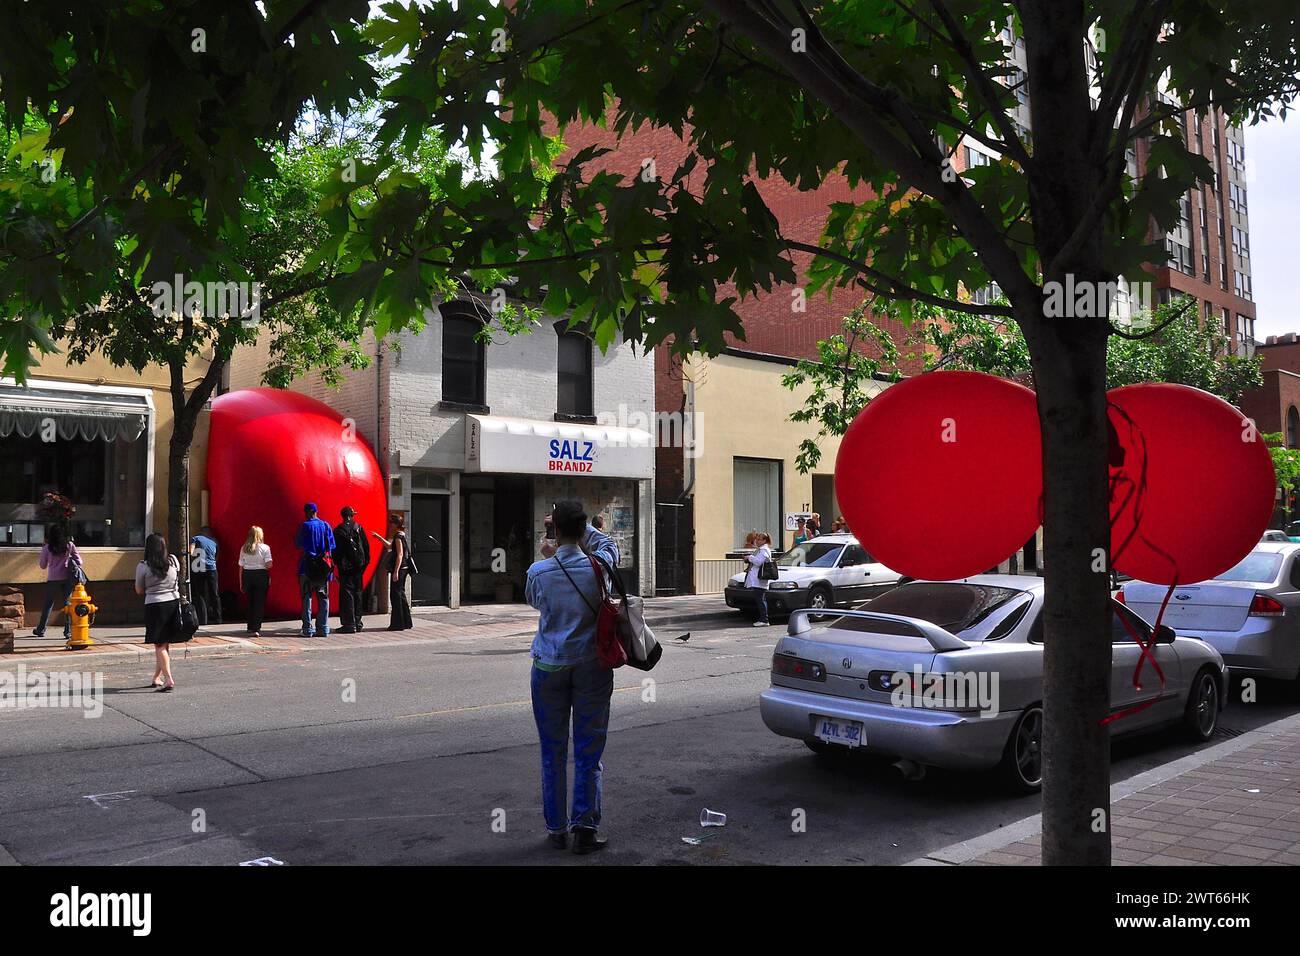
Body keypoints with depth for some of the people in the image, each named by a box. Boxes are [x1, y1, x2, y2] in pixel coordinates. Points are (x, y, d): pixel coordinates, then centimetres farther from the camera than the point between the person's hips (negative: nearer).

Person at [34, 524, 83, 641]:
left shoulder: (47, 548, -1)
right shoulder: (69, 545, 1)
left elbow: (43, 566, 9)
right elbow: (79, 562, -1)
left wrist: (43, 549, 15)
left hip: (52, 579, 0)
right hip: (67, 579, 1)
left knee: (48, 604, 11)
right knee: (67, 603, 4)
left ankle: (40, 630, 21)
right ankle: (68, 632, -1)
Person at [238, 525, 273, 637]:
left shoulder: (243, 549, 6)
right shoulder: (264, 548, -5)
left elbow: (241, 567, 7)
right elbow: (269, 565, -13)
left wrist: (241, 583, 12)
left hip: (247, 575, 4)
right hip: (261, 575, -4)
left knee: (250, 602, 16)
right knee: (260, 603, -1)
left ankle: (250, 628, 23)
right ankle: (256, 629, -8)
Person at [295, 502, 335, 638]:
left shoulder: (305, 526, -8)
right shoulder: (325, 525, 2)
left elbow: (298, 545, -5)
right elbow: (332, 545, 3)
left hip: (307, 566, -3)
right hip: (323, 566, 3)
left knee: (307, 597, 3)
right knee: (323, 597, 9)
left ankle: (308, 628, 0)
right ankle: (323, 628, 8)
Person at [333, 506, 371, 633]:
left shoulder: (339, 530, -8)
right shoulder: (359, 527, 3)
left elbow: (336, 549, -9)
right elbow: (366, 545, 5)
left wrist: (336, 563, 0)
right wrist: (365, 561, 12)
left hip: (345, 567, -4)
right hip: (359, 566, 4)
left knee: (346, 594, -3)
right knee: (357, 593, 12)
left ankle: (349, 624, -6)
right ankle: (357, 622, 18)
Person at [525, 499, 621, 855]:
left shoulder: (539, 571, -8)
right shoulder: (598, 567, -8)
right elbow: (607, 543, 16)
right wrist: (578, 523, 20)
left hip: (549, 667, 1)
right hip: (591, 666, -1)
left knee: (553, 752, 10)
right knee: (588, 751, 5)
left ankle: (556, 828, 17)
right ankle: (585, 825, 4)